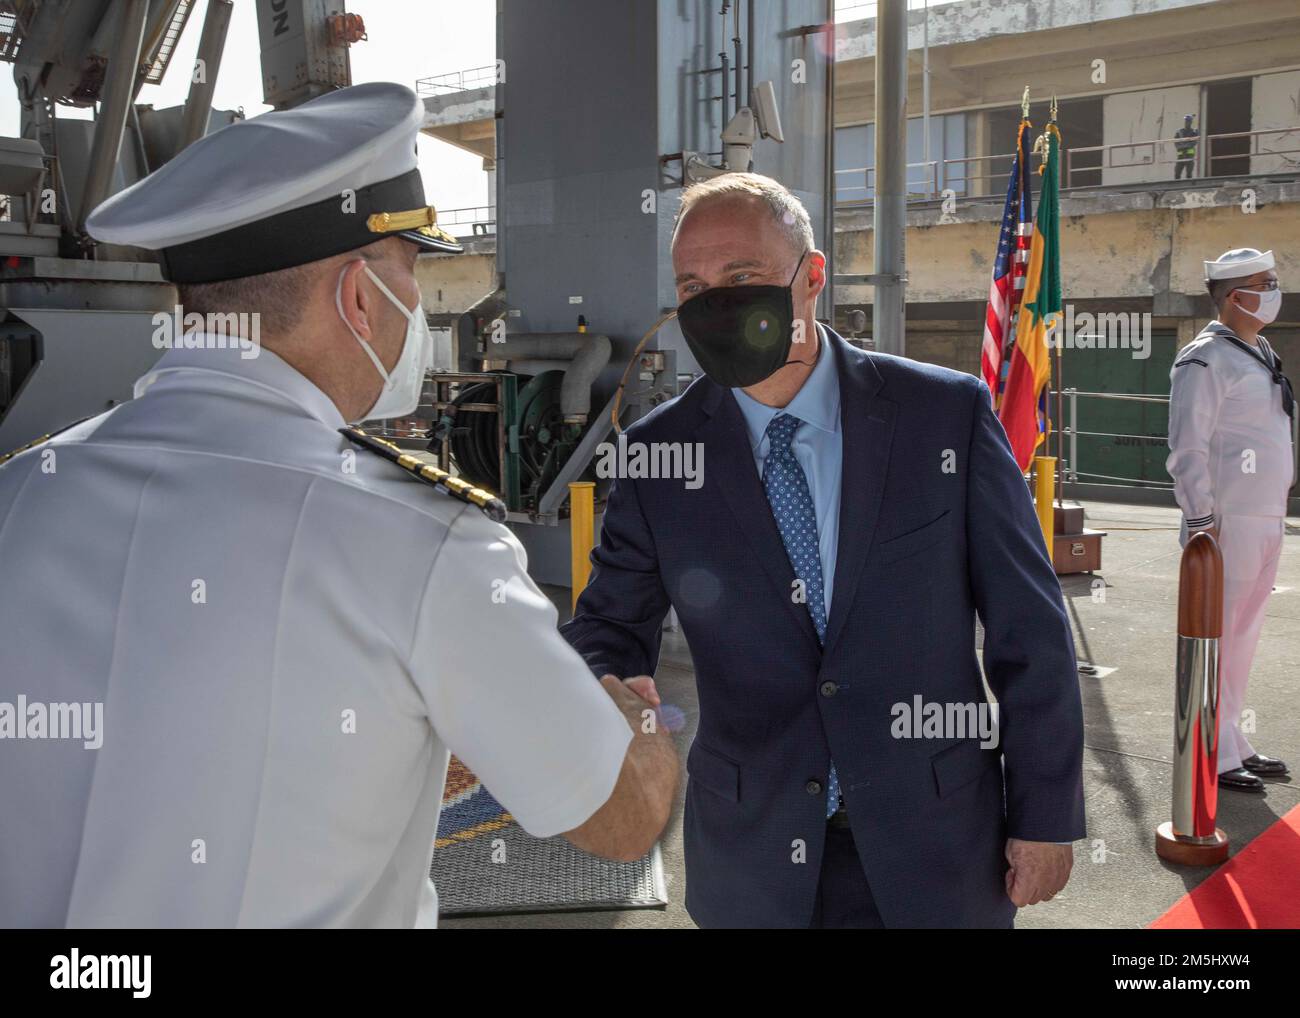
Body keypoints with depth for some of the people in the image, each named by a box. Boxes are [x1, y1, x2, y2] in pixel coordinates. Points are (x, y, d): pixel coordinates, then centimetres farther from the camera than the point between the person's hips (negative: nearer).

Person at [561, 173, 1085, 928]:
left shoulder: (949, 413, -9)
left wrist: (1046, 816, -2)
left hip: (936, 847, -1)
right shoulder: (658, 452, -6)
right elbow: (613, 625, 0)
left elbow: (1029, 631, -4)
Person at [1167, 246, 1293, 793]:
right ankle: (1213, 756, 5)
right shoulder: (1206, 359, -12)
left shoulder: (1261, 354, 16)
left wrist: (1276, 512, 18)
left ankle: (1233, 743, 26)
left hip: (1266, 521, 9)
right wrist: (1201, 521, -20)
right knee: (1217, 635, -3)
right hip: (1228, 523, -9)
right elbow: (1186, 449, -17)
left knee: (1244, 634, 15)